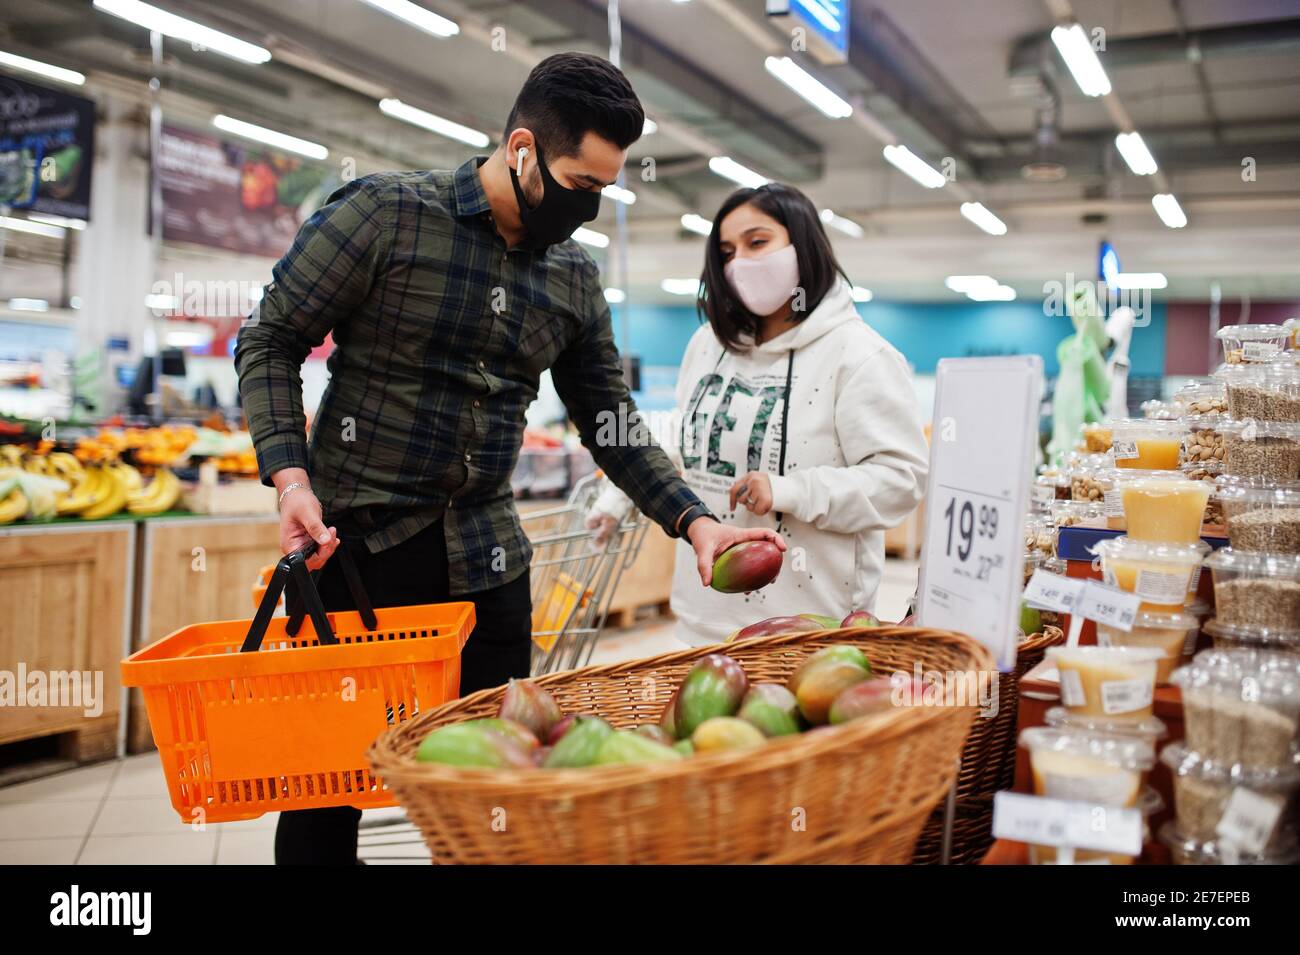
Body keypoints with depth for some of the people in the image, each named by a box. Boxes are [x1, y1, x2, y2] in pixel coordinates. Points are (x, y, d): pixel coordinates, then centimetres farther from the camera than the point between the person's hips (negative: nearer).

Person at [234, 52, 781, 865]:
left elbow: (611, 422, 10)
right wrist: (291, 476, -18)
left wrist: (695, 521, -2)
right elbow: (270, 343, -4)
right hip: (353, 544, -4)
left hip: (485, 558, 4)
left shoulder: (575, 279, 6)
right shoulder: (387, 212, -8)